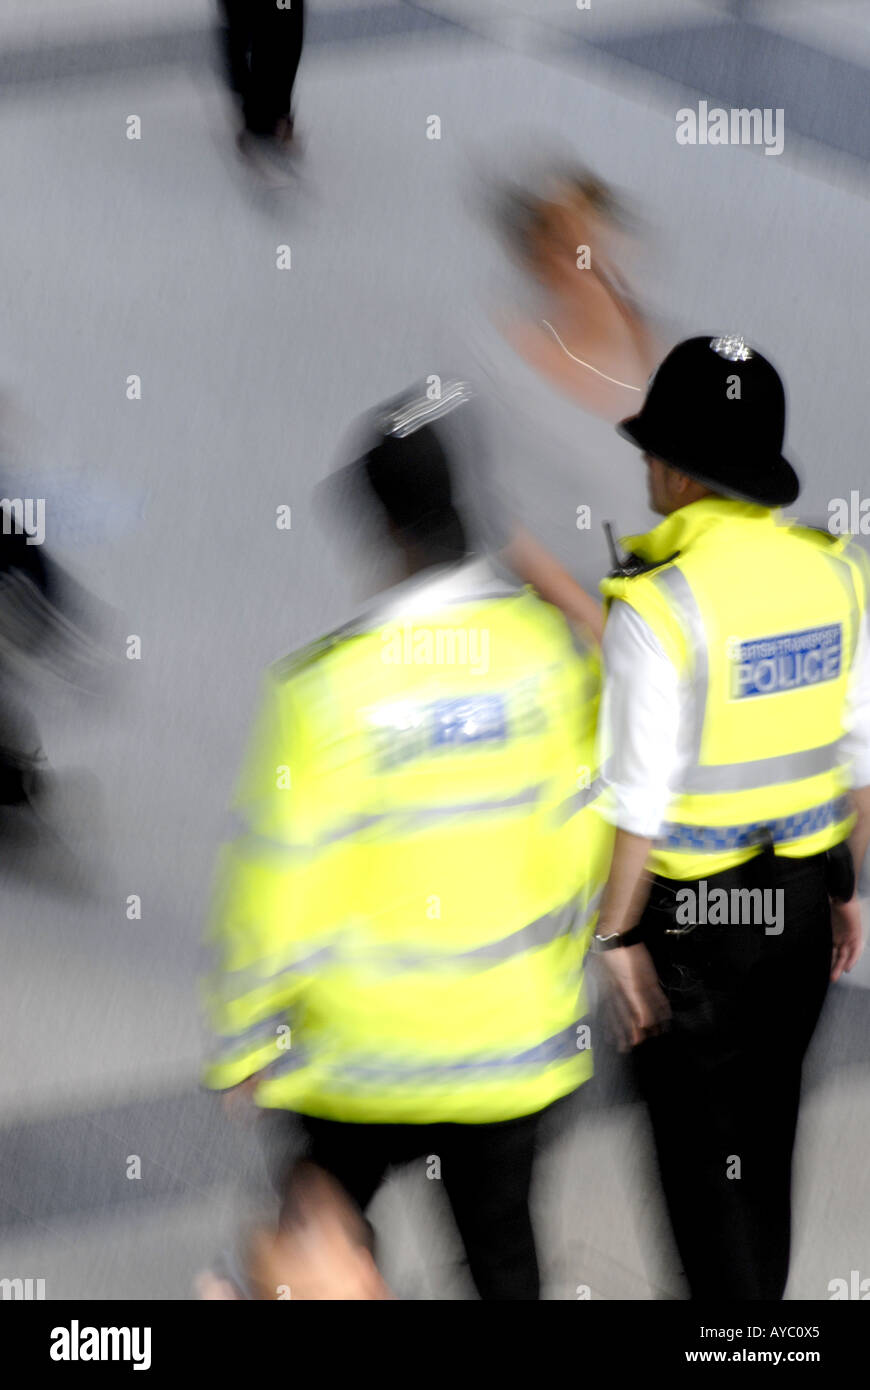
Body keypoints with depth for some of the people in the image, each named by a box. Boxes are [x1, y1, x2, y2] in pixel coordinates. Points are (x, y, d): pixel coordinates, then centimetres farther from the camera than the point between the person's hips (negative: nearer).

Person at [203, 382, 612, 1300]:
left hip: (367, 1044, -3)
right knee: (499, 1234, 18)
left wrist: (241, 1042, -3)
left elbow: (281, 879, -16)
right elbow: (582, 829, 0)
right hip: (513, 1034, 3)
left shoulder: (332, 683, -22)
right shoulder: (544, 646, -10)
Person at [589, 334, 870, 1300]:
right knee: (766, 1131, 21)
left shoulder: (657, 608, -22)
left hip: (692, 919, -6)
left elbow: (641, 800, -20)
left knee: (703, 1146, 6)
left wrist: (617, 939, -11)